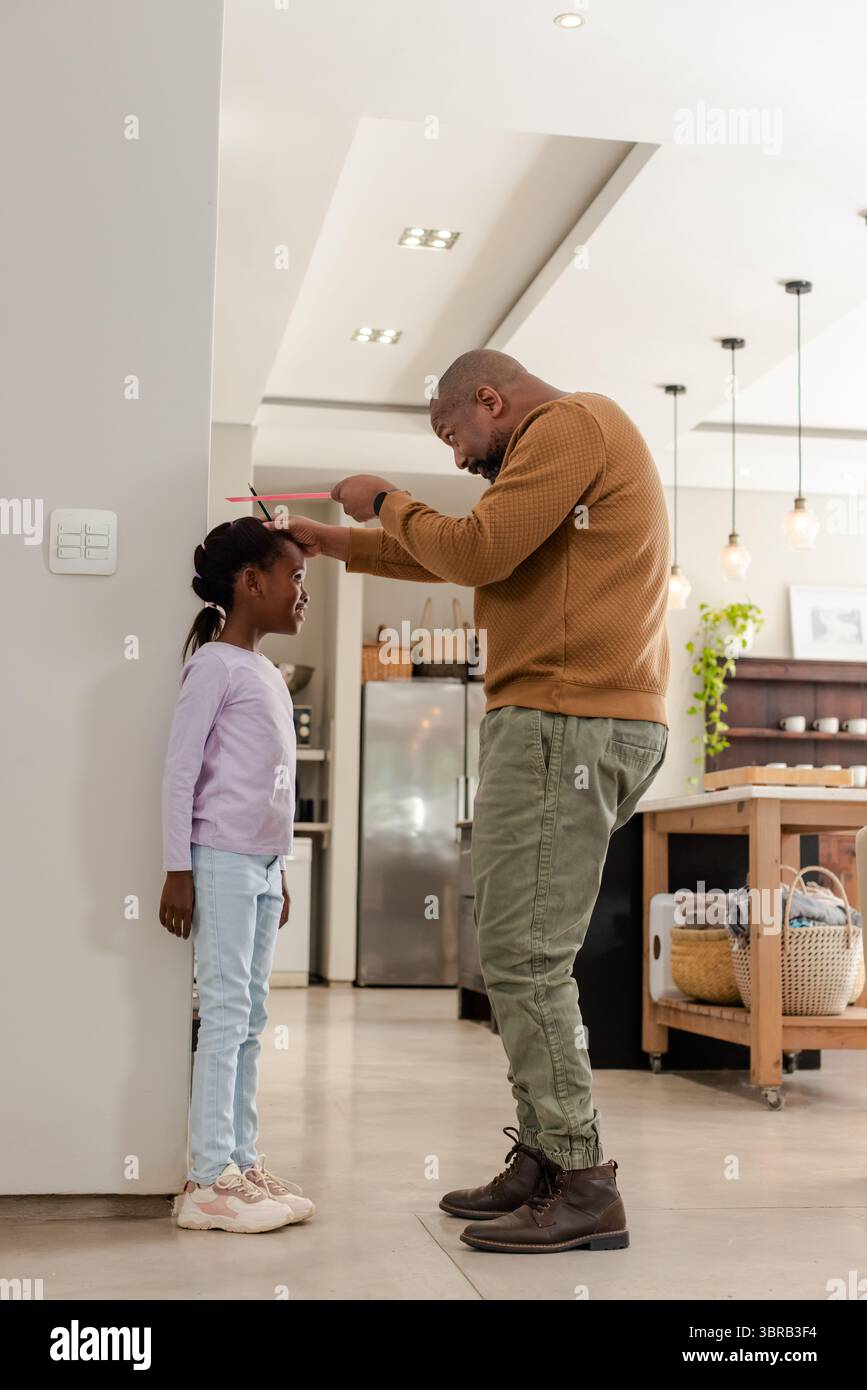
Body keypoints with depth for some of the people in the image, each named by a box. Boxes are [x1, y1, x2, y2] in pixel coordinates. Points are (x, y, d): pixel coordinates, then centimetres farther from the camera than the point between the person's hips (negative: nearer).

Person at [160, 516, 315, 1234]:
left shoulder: (270, 673, 18)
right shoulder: (215, 664, -8)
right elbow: (181, 773, -12)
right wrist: (179, 871, -15)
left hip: (263, 865, 9)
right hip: (221, 861, -9)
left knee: (251, 1019, 9)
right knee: (225, 1014, -8)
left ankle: (242, 1160, 15)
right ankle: (210, 1177, -5)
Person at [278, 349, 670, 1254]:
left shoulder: (569, 423, -5)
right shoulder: (568, 440, 26)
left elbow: (478, 549, -16)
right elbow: (469, 556, 32)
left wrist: (385, 503, 2)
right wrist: (341, 544, 31)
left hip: (567, 722, -11)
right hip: (561, 721, 11)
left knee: (522, 956, -10)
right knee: (520, 954, 11)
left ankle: (583, 1186, -6)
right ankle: (541, 1161, 15)